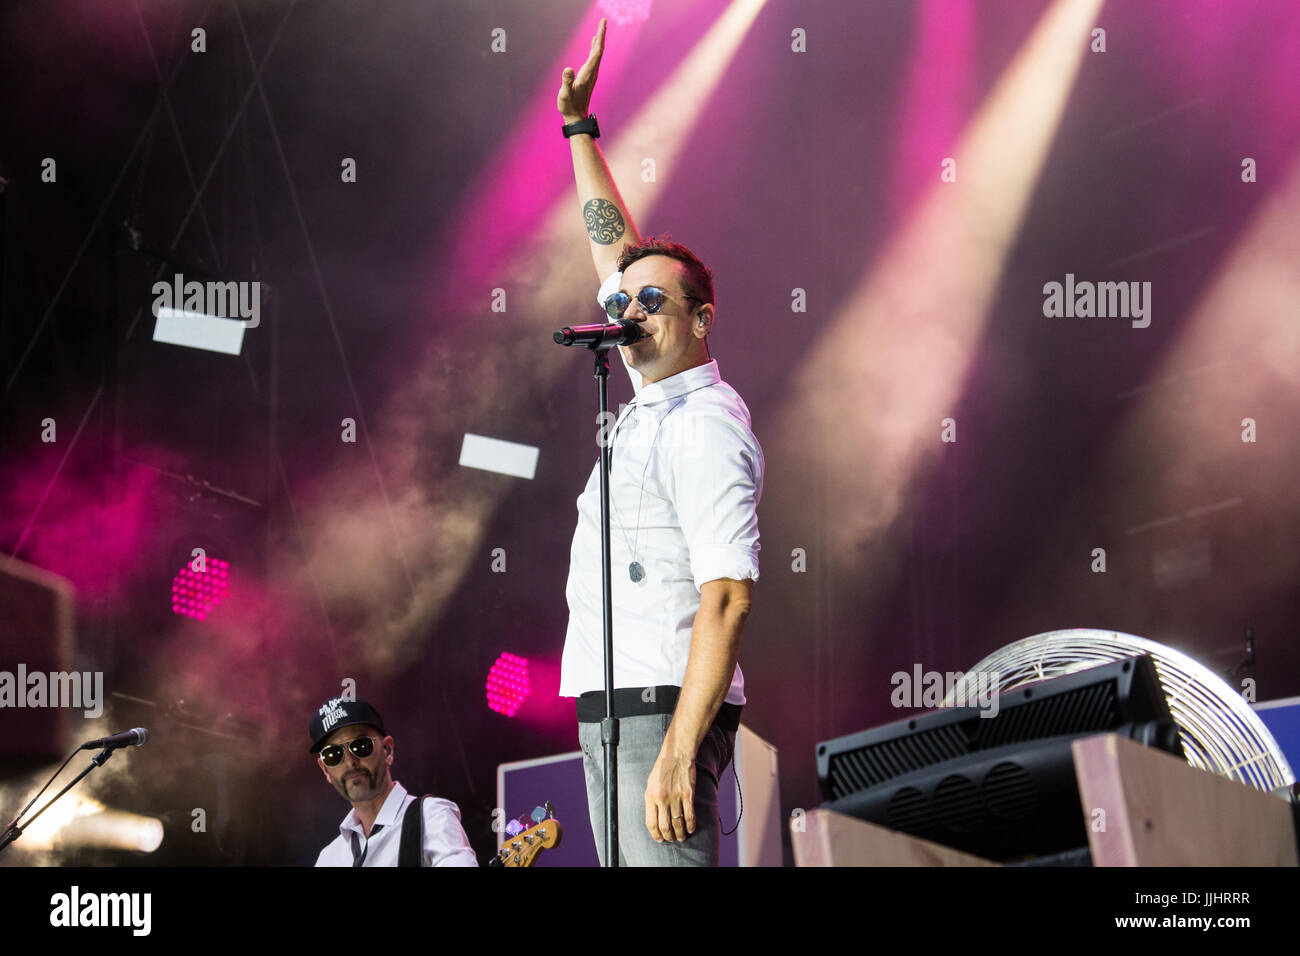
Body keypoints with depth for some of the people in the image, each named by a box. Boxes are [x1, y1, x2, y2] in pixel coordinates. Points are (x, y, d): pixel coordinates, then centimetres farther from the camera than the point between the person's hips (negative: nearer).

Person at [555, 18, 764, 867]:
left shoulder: (705, 427, -11)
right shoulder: (657, 400, 16)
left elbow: (728, 597, -19)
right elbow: (616, 252, 30)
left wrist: (677, 752, -26)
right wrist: (579, 128, 33)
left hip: (663, 709, -10)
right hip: (610, 706, 10)